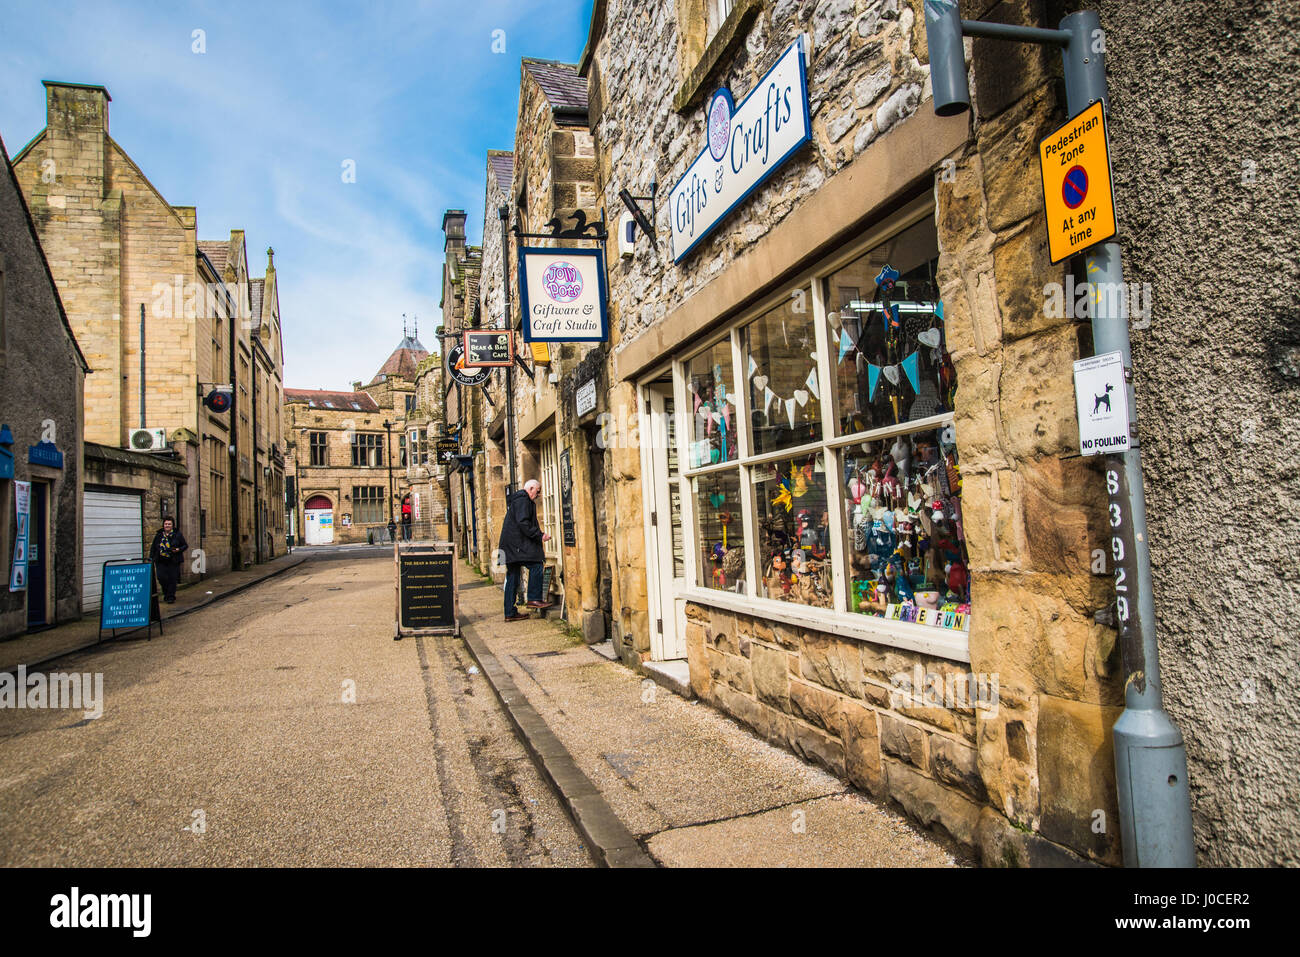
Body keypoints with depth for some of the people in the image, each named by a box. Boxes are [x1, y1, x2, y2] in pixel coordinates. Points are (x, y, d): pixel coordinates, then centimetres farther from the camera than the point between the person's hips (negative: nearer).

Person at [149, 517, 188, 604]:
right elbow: (153, 547, 17)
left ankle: (171, 597, 6)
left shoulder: (178, 535, 3)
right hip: (161, 561, 2)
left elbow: (185, 545, 7)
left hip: (173, 562, -2)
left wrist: (178, 549, -12)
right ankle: (166, 593, 18)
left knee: (172, 579, -3)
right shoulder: (159, 535, 11)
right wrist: (151, 558, 10)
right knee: (162, 578, -5)